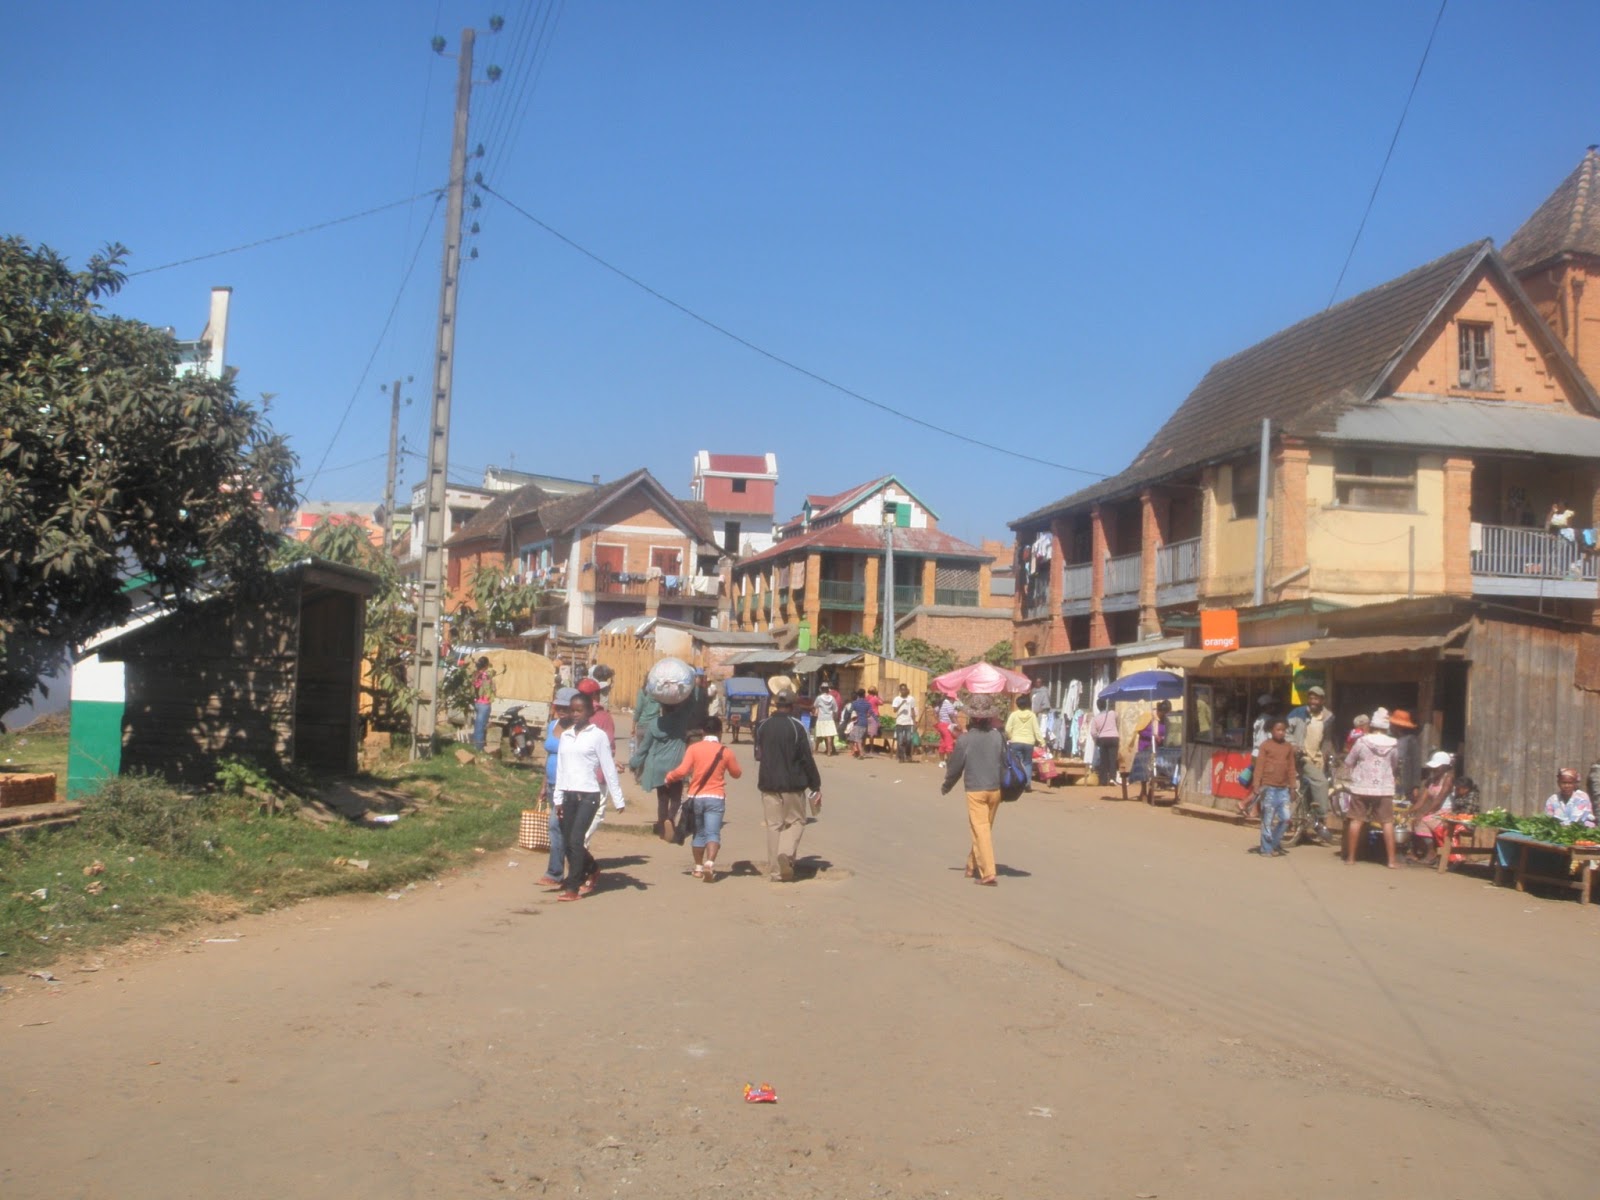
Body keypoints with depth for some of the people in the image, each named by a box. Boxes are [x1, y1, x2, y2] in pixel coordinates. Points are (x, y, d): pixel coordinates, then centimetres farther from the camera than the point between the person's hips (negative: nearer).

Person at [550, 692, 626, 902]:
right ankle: (591, 870, 30)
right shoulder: (565, 736, 12)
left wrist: (618, 799, -4)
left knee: (576, 840, -12)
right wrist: (558, 798, 8)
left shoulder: (597, 735, -2)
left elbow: (609, 768, -3)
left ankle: (572, 887, -4)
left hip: (588, 795, -5)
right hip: (569, 795, 5)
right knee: (567, 842, 6)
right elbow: (561, 768, 13)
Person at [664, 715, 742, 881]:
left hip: (695, 797, 2)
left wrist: (669, 777, 7)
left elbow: (682, 771, -12)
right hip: (715, 797, -2)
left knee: (699, 833, 16)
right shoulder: (725, 751, 1)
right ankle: (710, 862, -28)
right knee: (713, 833, -7)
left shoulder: (694, 748, -2)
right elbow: (736, 773, 15)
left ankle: (698, 867, 20)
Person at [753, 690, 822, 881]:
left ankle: (775, 871, 7)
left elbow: (758, 755, 14)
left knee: (773, 825, 8)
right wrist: (816, 787, -2)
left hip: (768, 784, 3)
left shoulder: (762, 727, 3)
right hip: (793, 785, -3)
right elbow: (807, 759, -9)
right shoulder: (796, 727, -9)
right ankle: (787, 852, -16)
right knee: (795, 821, 10)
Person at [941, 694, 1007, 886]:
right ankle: (973, 867, 30)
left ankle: (988, 874, -11)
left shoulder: (966, 739, -9)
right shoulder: (998, 736, -1)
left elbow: (955, 766, -2)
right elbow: (1004, 764, 4)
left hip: (975, 791, -4)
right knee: (984, 829, 17)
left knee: (981, 830, -4)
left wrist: (946, 786, 14)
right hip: (995, 790, 4)